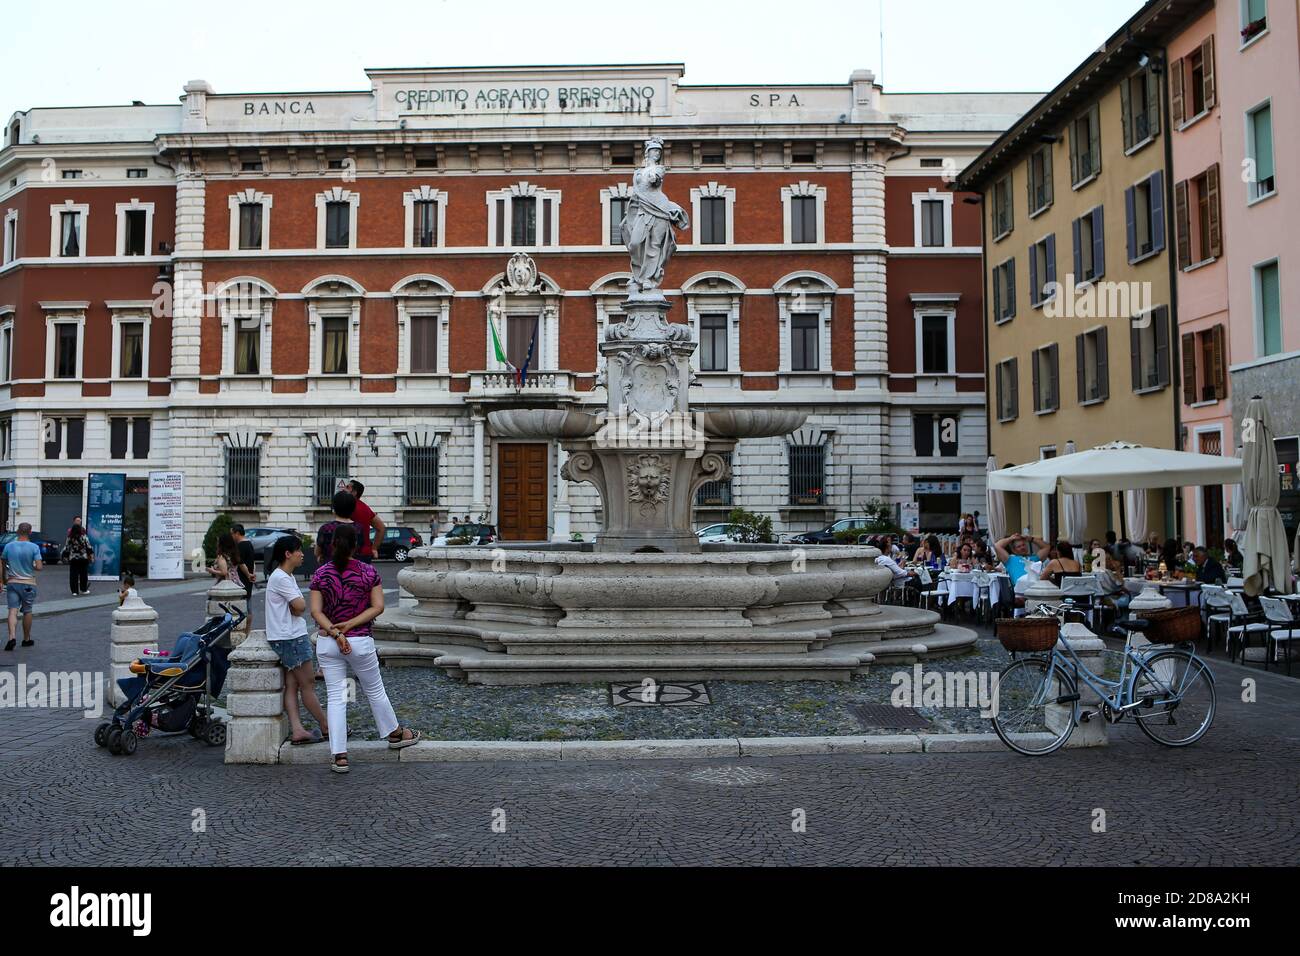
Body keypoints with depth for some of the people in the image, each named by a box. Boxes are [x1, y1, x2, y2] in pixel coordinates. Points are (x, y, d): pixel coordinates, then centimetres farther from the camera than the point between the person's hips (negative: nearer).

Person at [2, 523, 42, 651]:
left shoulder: (8, 546, 0)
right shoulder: (34, 547, -10)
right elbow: (39, 567, -15)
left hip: (12, 582, 1)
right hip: (28, 583, -1)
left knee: (13, 611, -2)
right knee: (27, 612, 12)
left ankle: (12, 636, -22)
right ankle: (26, 639, 22)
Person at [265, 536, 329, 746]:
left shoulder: (286, 576, 16)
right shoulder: (280, 578, -15)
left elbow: (297, 608, 12)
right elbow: (301, 606, -18)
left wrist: (294, 608, -8)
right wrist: (295, 607, 2)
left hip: (290, 637, 9)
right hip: (290, 639, -9)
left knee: (292, 685, 4)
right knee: (308, 684, 0)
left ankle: (297, 730, 2)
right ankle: (326, 728, 8)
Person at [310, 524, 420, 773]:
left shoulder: (321, 573, -2)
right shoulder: (368, 572, -5)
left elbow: (316, 611, -9)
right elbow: (377, 607, -10)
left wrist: (335, 633, -15)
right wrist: (350, 625, -12)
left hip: (327, 643, 1)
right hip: (360, 641, -1)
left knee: (336, 697, 5)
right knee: (375, 691, 17)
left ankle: (339, 756, 4)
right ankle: (395, 734, 36)